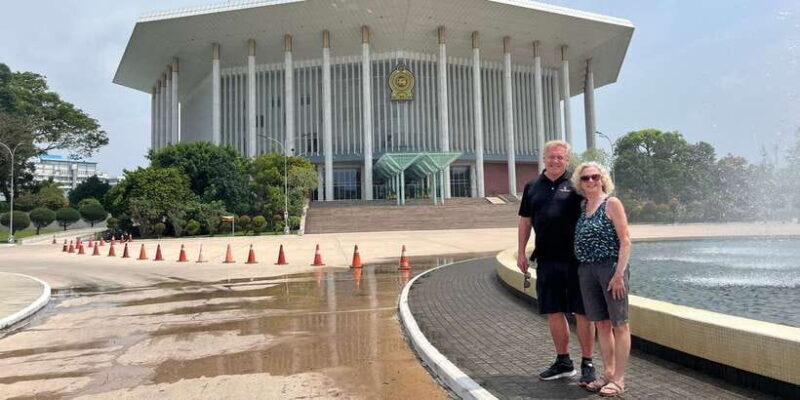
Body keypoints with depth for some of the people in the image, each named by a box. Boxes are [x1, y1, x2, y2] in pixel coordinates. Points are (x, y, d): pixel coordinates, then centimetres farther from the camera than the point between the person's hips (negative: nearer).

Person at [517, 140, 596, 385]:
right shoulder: (532, 187, 10)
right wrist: (521, 252, 10)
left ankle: (587, 364, 16)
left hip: (576, 258, -4)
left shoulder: (575, 186, -1)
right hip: (546, 259, 4)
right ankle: (563, 362, 26)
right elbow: (525, 221, 14)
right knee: (554, 312, 12)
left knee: (582, 312, 3)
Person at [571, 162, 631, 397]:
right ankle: (607, 373, 23)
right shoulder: (582, 207, 12)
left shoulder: (612, 203, -5)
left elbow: (625, 240, -10)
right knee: (601, 324, 12)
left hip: (611, 269, -6)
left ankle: (618, 378, 9)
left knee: (619, 324, 2)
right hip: (586, 271, 6)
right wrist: (582, 268, 9)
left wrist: (619, 274, -17)